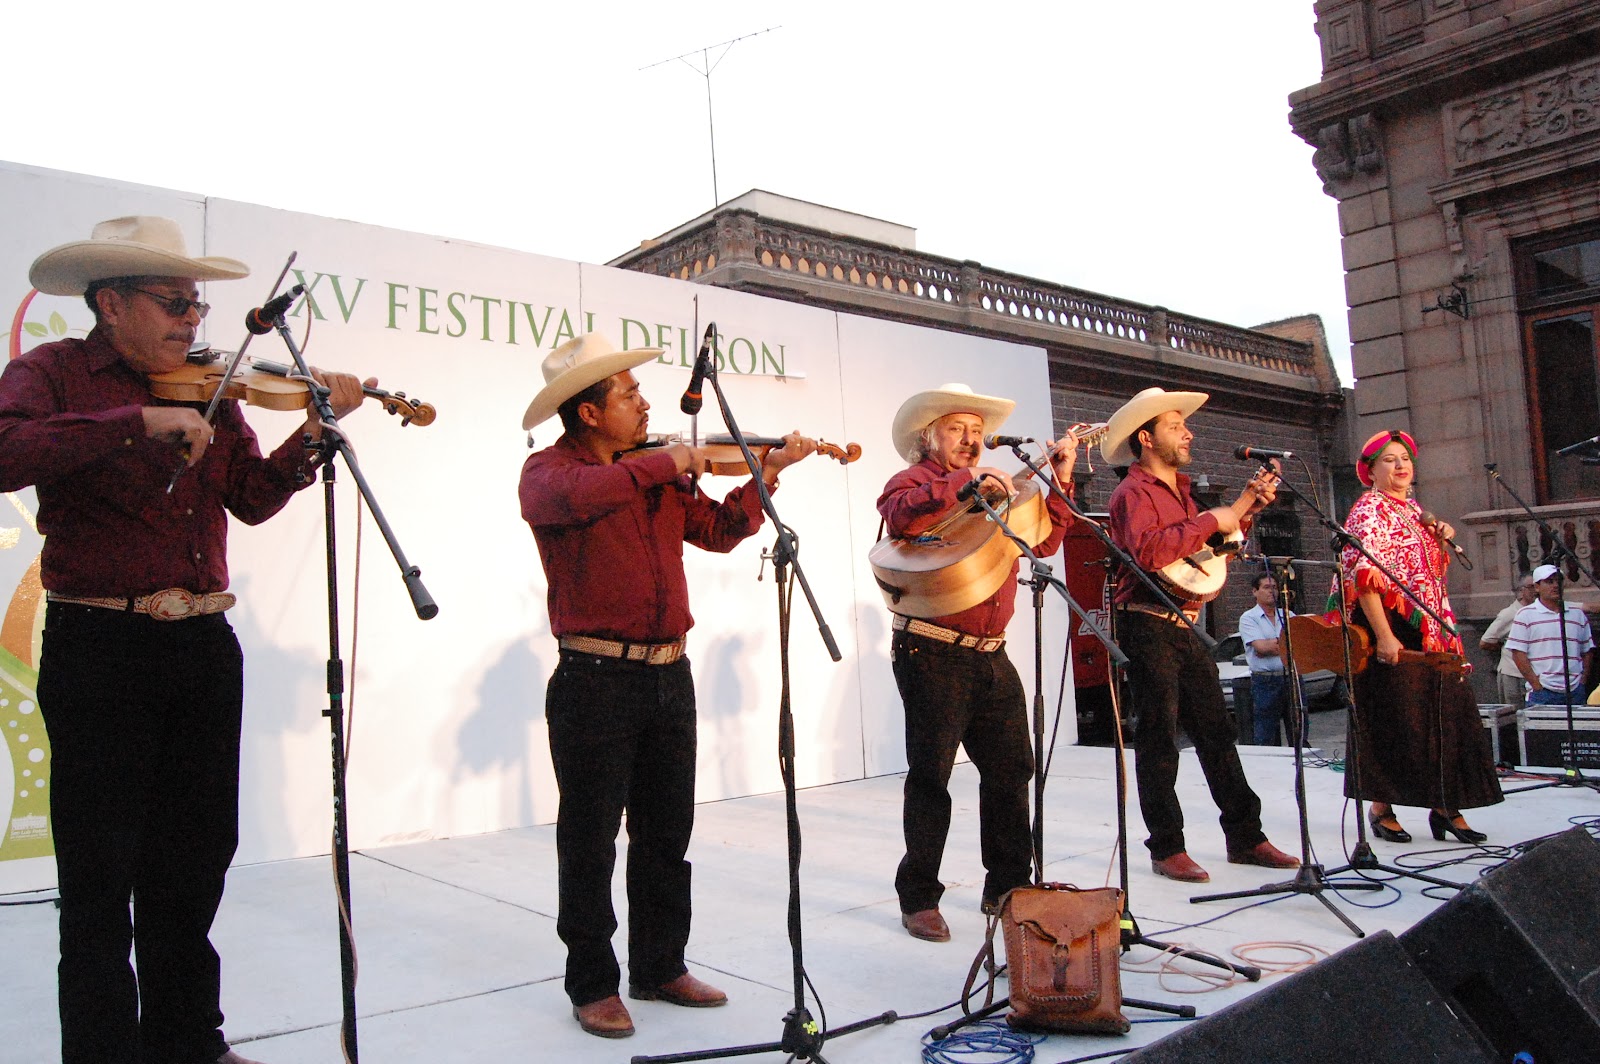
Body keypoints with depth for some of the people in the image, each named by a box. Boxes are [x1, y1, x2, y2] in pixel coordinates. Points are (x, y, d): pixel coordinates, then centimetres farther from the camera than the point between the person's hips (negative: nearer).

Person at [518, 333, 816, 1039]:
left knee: (666, 836, 15)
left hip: (669, 678, 6)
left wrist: (766, 474, 9)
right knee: (590, 842, 5)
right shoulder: (548, 470, -5)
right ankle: (593, 985, 20)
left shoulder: (660, 473, 14)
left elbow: (717, 531, 18)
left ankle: (660, 967, 30)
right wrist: (664, 463, -21)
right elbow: (576, 495, -30)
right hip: (596, 682, -6)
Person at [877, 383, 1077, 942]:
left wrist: (1059, 482, 6)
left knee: (1011, 769, 10)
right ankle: (918, 898, 9)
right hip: (932, 655, -7)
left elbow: (1043, 541, 15)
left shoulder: (995, 490, 20)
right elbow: (902, 517, -25)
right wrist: (968, 482, -26)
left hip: (991, 656, 7)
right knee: (931, 776, -2)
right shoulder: (912, 481, -1)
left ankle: (1008, 887, 24)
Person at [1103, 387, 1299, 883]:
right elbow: (1147, 551, -28)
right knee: (1159, 740, -2)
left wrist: (1245, 507, 15)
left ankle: (1245, 836, 19)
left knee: (1217, 731, 11)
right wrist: (1210, 520, -19)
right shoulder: (1134, 493, -10)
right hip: (1147, 626, -9)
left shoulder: (1179, 491, 19)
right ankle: (1167, 849, 7)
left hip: (1182, 627, 9)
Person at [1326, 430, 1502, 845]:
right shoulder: (1369, 511, -7)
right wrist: (1384, 636, -24)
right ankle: (1381, 809, 8)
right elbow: (1364, 576, -18)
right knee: (1393, 721, -3)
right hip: (1393, 630, -8)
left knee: (1448, 716, 6)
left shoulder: (1414, 510, 18)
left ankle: (1447, 807, 14)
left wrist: (1441, 539, 7)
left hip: (1432, 631, 8)